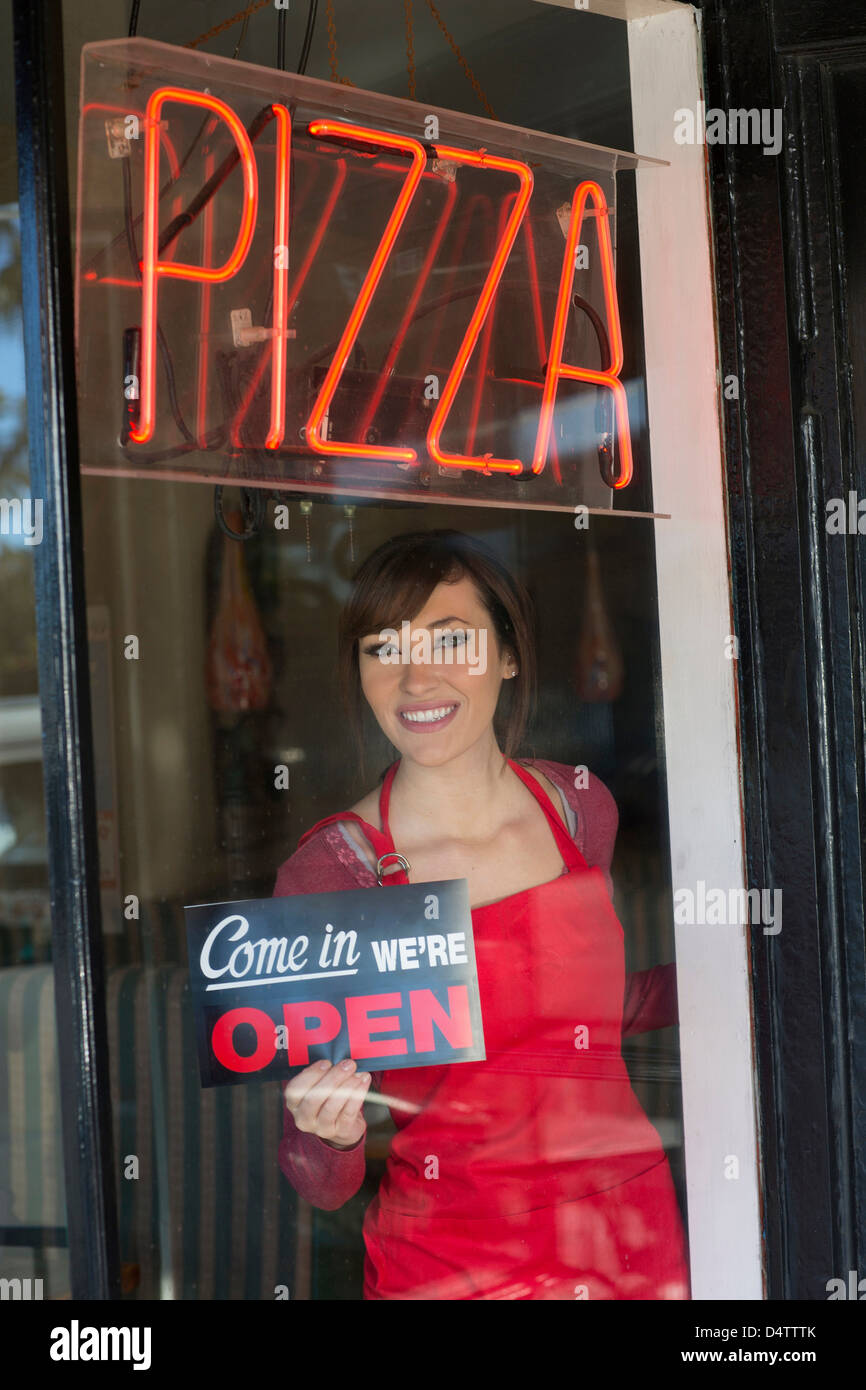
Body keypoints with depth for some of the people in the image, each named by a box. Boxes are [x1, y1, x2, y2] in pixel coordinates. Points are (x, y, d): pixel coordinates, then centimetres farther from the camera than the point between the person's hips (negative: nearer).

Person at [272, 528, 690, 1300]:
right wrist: (329, 1135, -31)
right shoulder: (325, 874, -15)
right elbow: (325, 1186, -11)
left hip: (634, 1236, 4)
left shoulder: (581, 809, -3)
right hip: (448, 1262, -4)